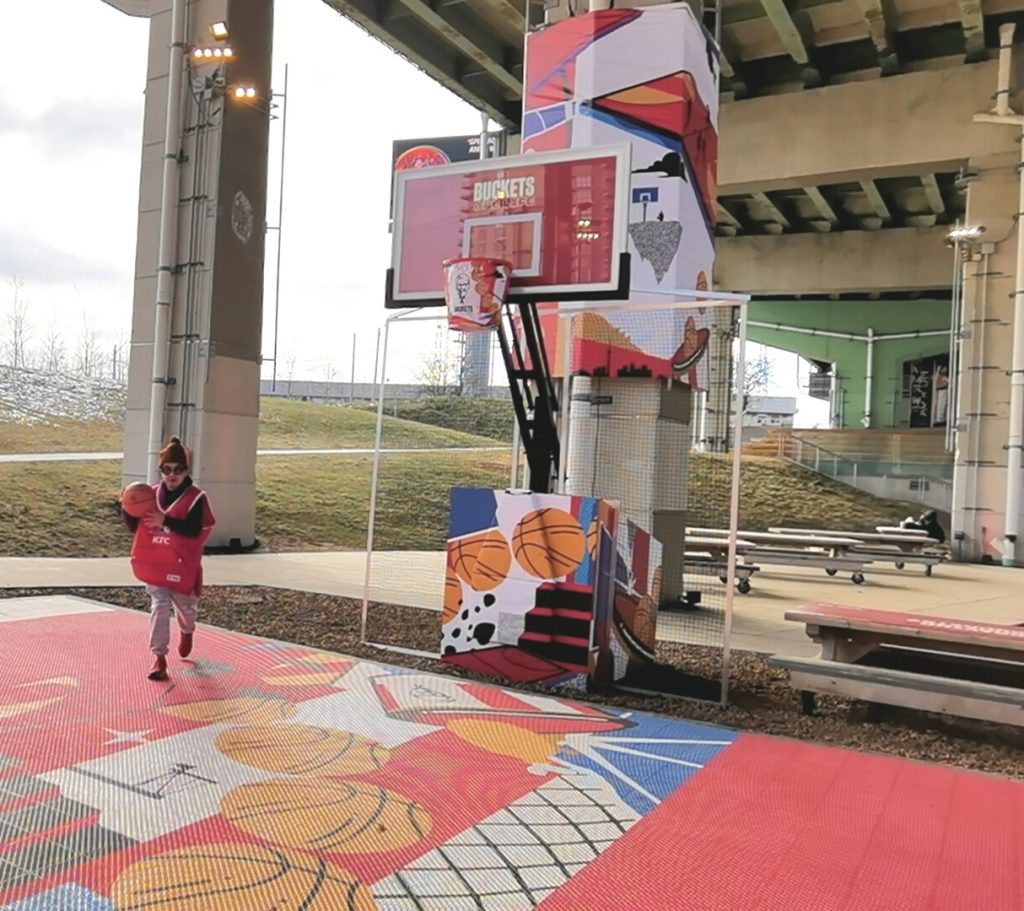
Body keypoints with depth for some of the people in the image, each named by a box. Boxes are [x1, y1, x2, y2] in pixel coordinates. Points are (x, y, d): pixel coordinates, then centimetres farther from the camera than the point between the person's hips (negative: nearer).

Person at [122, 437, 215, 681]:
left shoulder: (196, 498, -11)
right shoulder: (152, 494, 3)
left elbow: (194, 530, -24)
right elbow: (134, 527, 5)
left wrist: (165, 520, -33)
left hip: (182, 566, -2)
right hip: (155, 564, 2)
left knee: (185, 606, 16)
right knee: (159, 607, -5)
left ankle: (187, 633, 50)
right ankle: (159, 657, -2)